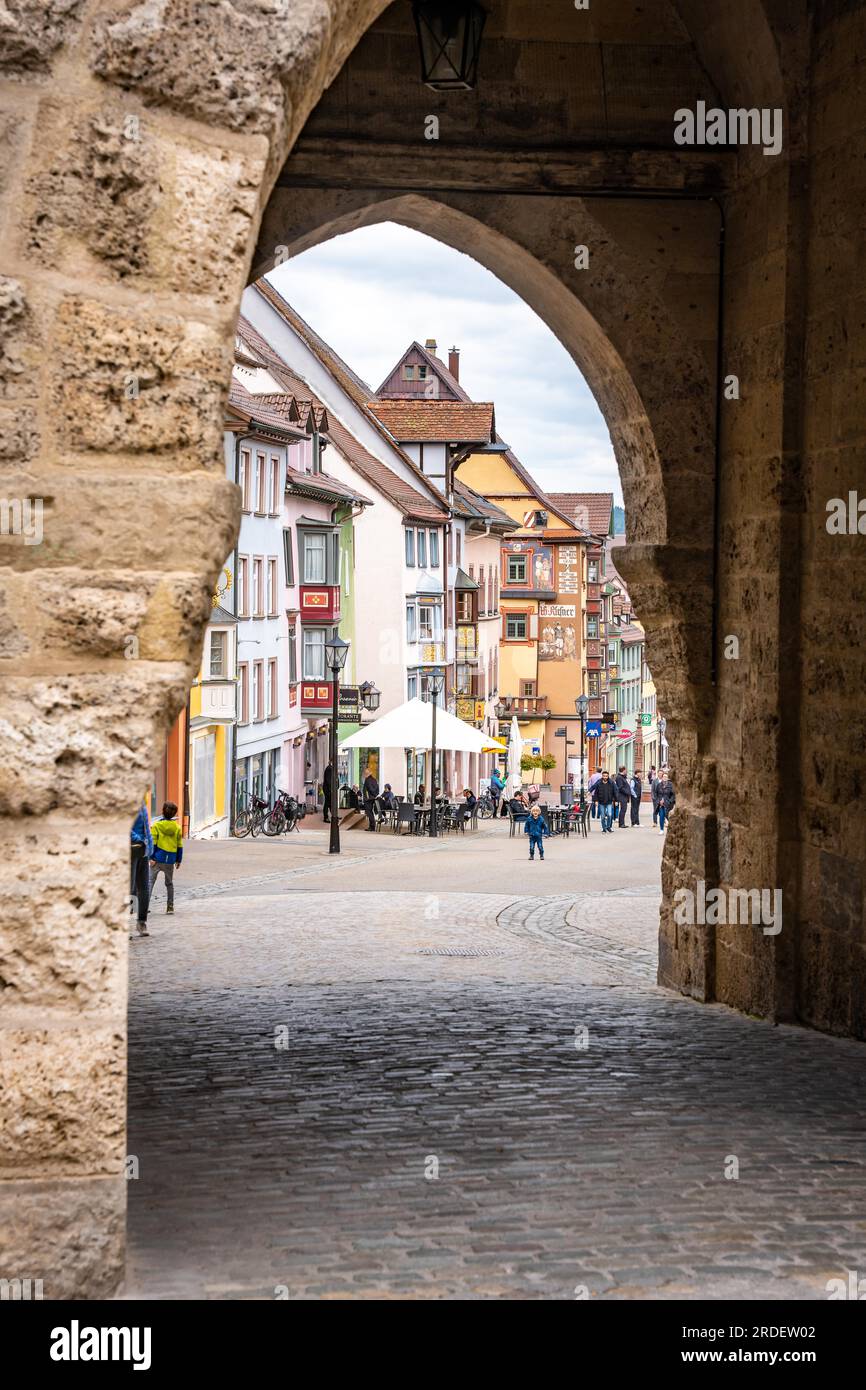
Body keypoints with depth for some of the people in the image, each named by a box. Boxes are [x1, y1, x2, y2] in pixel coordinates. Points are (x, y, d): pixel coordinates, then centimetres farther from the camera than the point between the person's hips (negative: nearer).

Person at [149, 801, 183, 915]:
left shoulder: (156, 825, -5)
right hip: (170, 860, 3)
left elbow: (153, 843, -9)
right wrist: (178, 860, 14)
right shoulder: (177, 827, 4)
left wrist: (151, 857, -7)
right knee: (169, 883, 16)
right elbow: (179, 845, 6)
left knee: (150, 881, -2)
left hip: (158, 858, -3)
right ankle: (170, 906, 16)